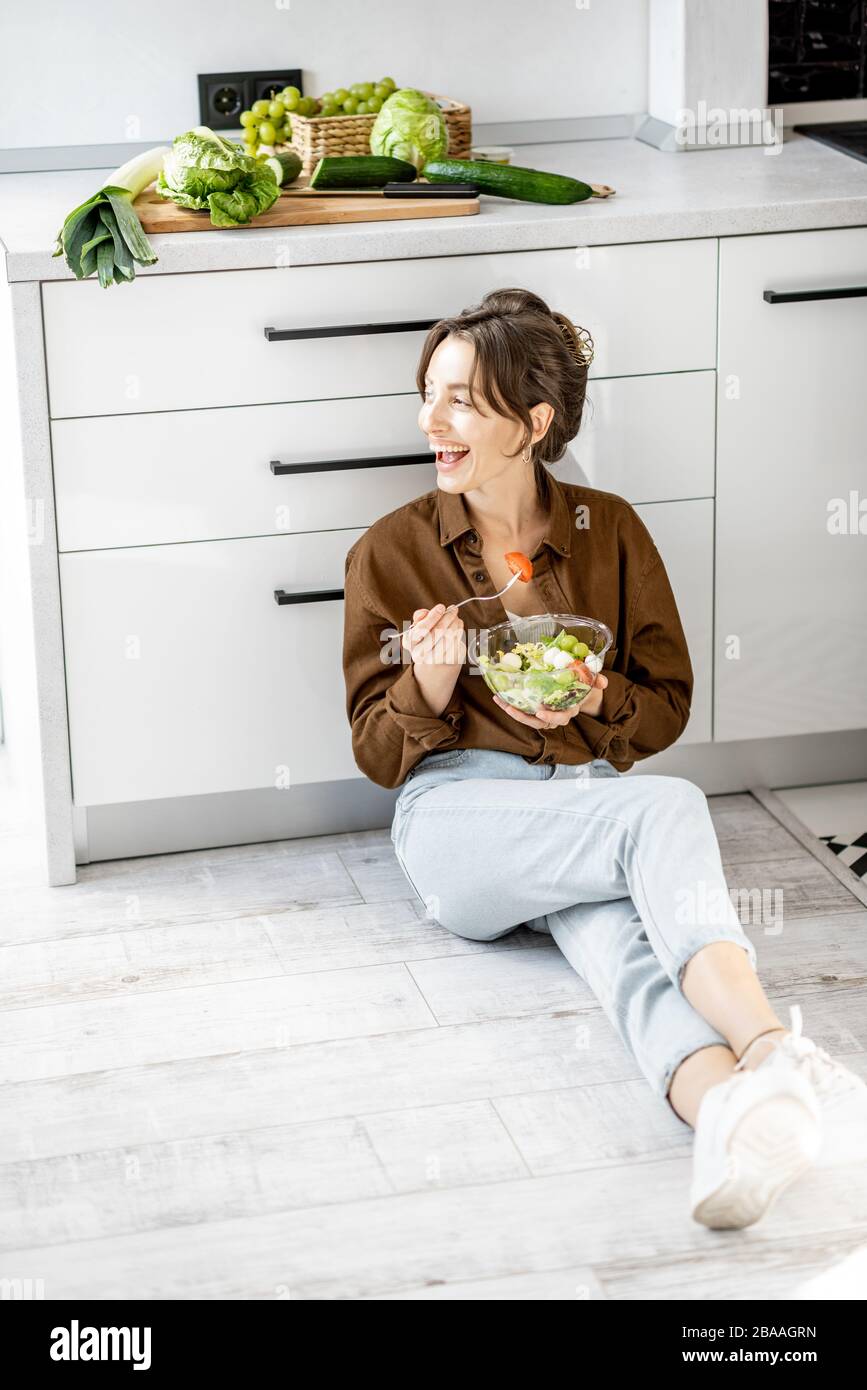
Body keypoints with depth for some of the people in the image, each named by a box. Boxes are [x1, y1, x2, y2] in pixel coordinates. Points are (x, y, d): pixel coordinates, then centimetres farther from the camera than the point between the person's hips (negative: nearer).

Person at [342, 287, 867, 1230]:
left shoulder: (609, 532, 12)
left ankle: (729, 1112, -66)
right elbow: (378, 755, 9)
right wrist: (428, 688, -13)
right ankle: (778, 1055, -59)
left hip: (589, 800, 2)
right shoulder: (391, 552, 7)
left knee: (619, 930, -37)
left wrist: (596, 701, -7)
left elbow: (666, 705, 16)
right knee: (668, 809, -35)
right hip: (459, 810, -2)